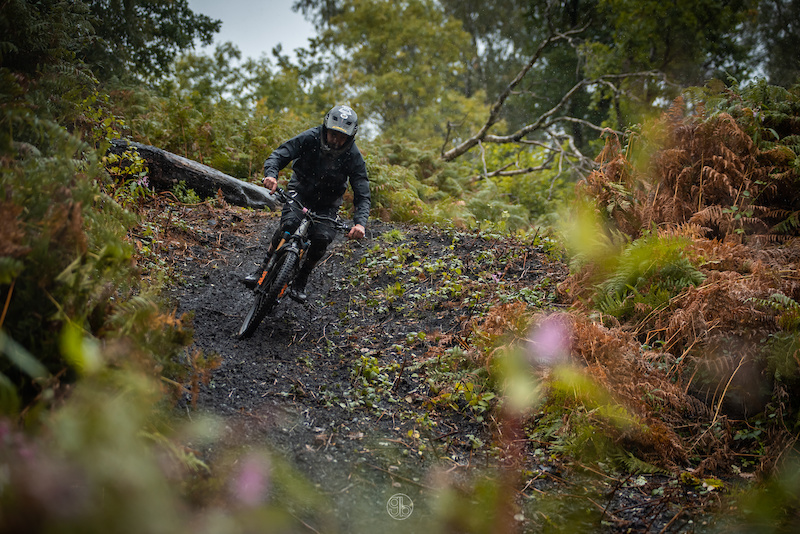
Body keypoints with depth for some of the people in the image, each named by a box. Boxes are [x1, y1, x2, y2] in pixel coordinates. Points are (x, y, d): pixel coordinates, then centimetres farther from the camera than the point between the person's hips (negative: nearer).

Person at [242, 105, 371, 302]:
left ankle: (299, 283, -1)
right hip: (300, 191, 0)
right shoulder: (310, 138, -22)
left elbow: (362, 195, -23)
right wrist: (271, 174, -45)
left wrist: (360, 223, -41)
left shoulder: (354, 157, -22)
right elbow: (279, 154, -22)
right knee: (289, 224, -27)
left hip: (327, 203, 0)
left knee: (322, 238, -22)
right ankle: (264, 270, -10)